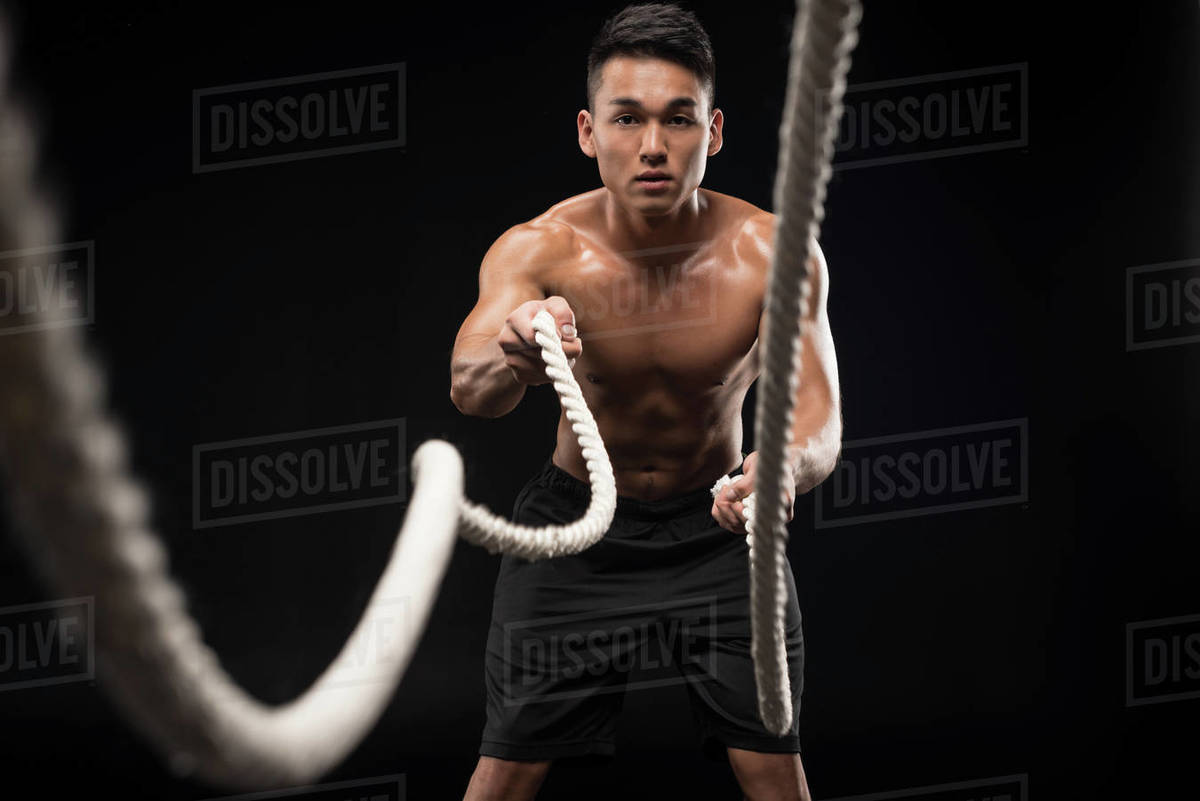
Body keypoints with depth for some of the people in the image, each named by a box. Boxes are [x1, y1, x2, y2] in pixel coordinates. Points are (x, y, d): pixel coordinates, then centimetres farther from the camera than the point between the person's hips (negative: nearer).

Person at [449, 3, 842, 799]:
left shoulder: (773, 254, -21)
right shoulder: (540, 250, -23)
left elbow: (819, 415, -30)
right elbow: (471, 388, -40)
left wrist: (785, 465, -56)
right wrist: (506, 358, -66)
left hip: (717, 525, 0)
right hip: (578, 524, 0)